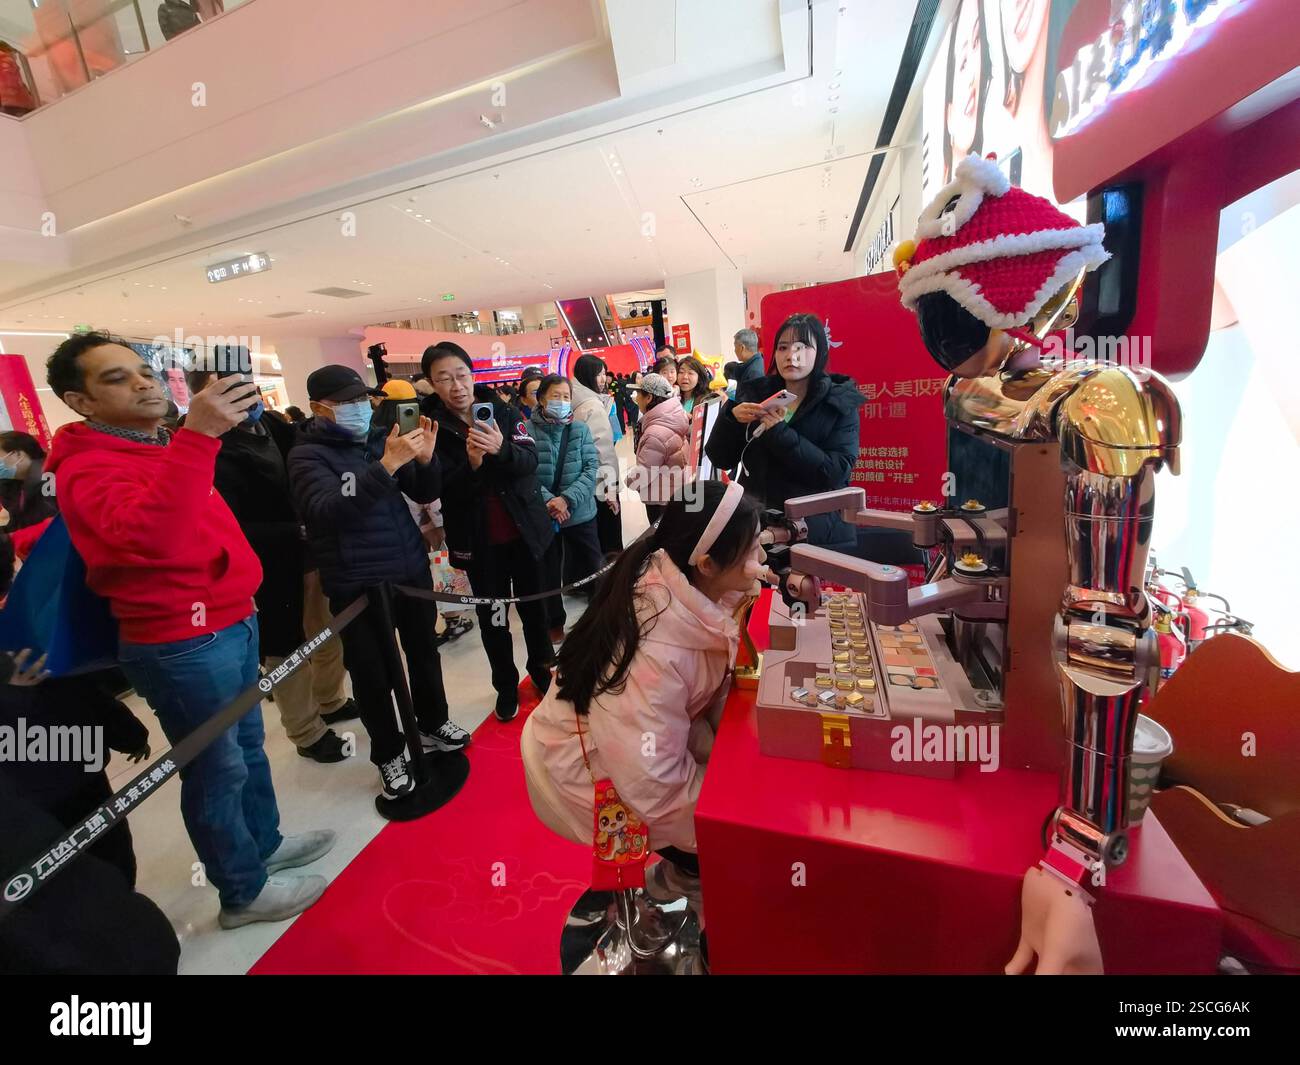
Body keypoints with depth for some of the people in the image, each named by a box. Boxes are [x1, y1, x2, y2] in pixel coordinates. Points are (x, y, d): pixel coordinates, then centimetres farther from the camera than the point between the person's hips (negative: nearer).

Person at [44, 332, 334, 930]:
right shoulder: (87, 468, -16)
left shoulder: (163, 449, 13)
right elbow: (148, 537, -38)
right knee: (218, 767, 6)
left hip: (231, 622, 9)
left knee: (248, 746, 21)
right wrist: (196, 437, -45)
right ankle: (244, 892, 26)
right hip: (183, 641, -9)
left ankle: (265, 843, 41)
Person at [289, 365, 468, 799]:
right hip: (358, 584, -5)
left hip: (412, 569, 5)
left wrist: (425, 458, -13)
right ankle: (388, 753, 27)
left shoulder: (377, 439, 9)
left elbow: (425, 493, 7)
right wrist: (386, 465, -36)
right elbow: (328, 510, -26)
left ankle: (433, 724, 39)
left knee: (424, 652, 17)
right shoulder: (308, 454, -7)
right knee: (373, 673, 6)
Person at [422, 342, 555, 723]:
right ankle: (506, 686, 28)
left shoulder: (504, 412, -3)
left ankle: (542, 669, 37)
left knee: (533, 605, 15)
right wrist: (472, 463, -33)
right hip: (477, 539, -1)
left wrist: (500, 449, -35)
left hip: (524, 529, 1)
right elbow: (446, 489, -14)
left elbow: (530, 460, -15)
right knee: (492, 616, 9)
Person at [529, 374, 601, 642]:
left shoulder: (580, 429, 0)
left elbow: (592, 468, -6)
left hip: (580, 512, 1)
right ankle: (555, 622, 34)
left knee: (591, 568, 10)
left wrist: (567, 499, -18)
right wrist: (548, 501, -23)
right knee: (549, 572, 14)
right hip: (543, 515, -1)